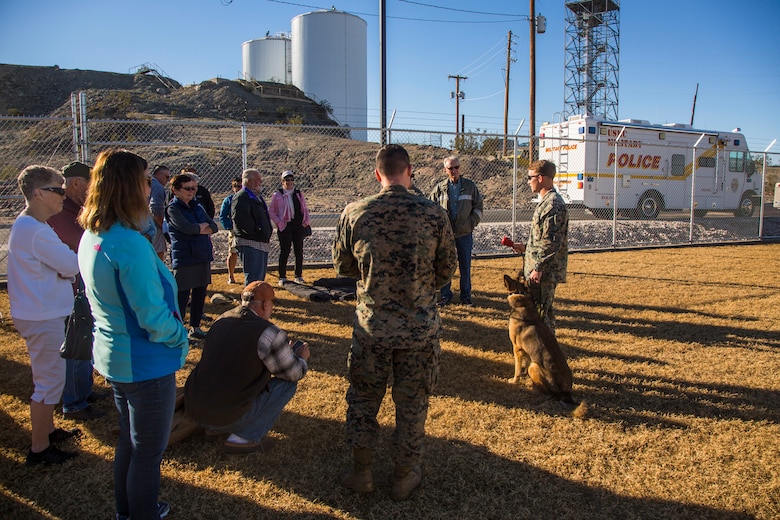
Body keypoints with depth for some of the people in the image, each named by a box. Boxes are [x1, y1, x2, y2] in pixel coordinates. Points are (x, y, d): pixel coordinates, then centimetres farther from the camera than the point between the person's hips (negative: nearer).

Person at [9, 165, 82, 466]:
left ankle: (48, 430, 39)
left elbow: (57, 264, 12)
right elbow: (75, 266, -21)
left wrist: (65, 269, -7)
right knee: (50, 381, 1)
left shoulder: (25, 224, 10)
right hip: (43, 318, -11)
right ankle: (39, 449, 13)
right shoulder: (37, 231, -24)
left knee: (48, 377, 23)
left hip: (38, 313, 11)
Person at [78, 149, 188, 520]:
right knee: (148, 451, 9)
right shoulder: (129, 244, -28)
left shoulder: (90, 238, 2)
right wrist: (180, 337, -10)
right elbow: (154, 318, -28)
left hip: (113, 358, 10)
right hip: (146, 364, -10)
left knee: (129, 440, 26)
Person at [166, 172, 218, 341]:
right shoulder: (173, 208, -6)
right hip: (184, 258, -7)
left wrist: (198, 229, -11)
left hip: (203, 257, 7)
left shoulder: (196, 206, 15)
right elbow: (188, 228, -21)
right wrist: (203, 225, -3)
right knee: (182, 296, -3)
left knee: (200, 294, 11)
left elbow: (213, 226, 6)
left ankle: (195, 327, 23)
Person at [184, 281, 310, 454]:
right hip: (228, 418, -7)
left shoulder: (220, 321, 6)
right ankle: (244, 437, 0)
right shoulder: (269, 334, -16)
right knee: (287, 383, 4)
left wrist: (283, 349, 28)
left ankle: (213, 426, 19)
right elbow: (295, 373, -4)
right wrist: (301, 358, 19)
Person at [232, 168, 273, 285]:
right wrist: (256, 231, -19)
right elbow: (240, 219, -24)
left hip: (262, 243, 10)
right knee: (253, 278, -10)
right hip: (250, 244, -10)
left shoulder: (258, 197, 21)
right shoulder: (241, 197, -11)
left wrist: (268, 230, 14)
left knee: (260, 276, 17)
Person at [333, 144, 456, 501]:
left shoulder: (354, 214, -9)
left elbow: (342, 267, 3)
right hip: (420, 326, 0)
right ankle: (404, 476, 30)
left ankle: (361, 471, 31)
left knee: (363, 398, 20)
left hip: (371, 324, 1)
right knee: (412, 403, 15)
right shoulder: (434, 215, -11)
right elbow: (446, 271, 0)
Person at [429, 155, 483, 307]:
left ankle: (466, 296, 17)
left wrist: (471, 224, -2)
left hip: (465, 233, 0)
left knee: (465, 267, 6)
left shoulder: (470, 185, 3)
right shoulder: (439, 188, 2)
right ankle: (445, 295, 17)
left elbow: (478, 207, 7)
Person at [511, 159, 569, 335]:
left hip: (545, 270, -11)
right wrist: (526, 247, 20)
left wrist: (538, 268, -22)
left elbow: (552, 242, -23)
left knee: (539, 311, -5)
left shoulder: (553, 204, -18)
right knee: (545, 309, 18)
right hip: (544, 269, 11)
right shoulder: (547, 201, 15)